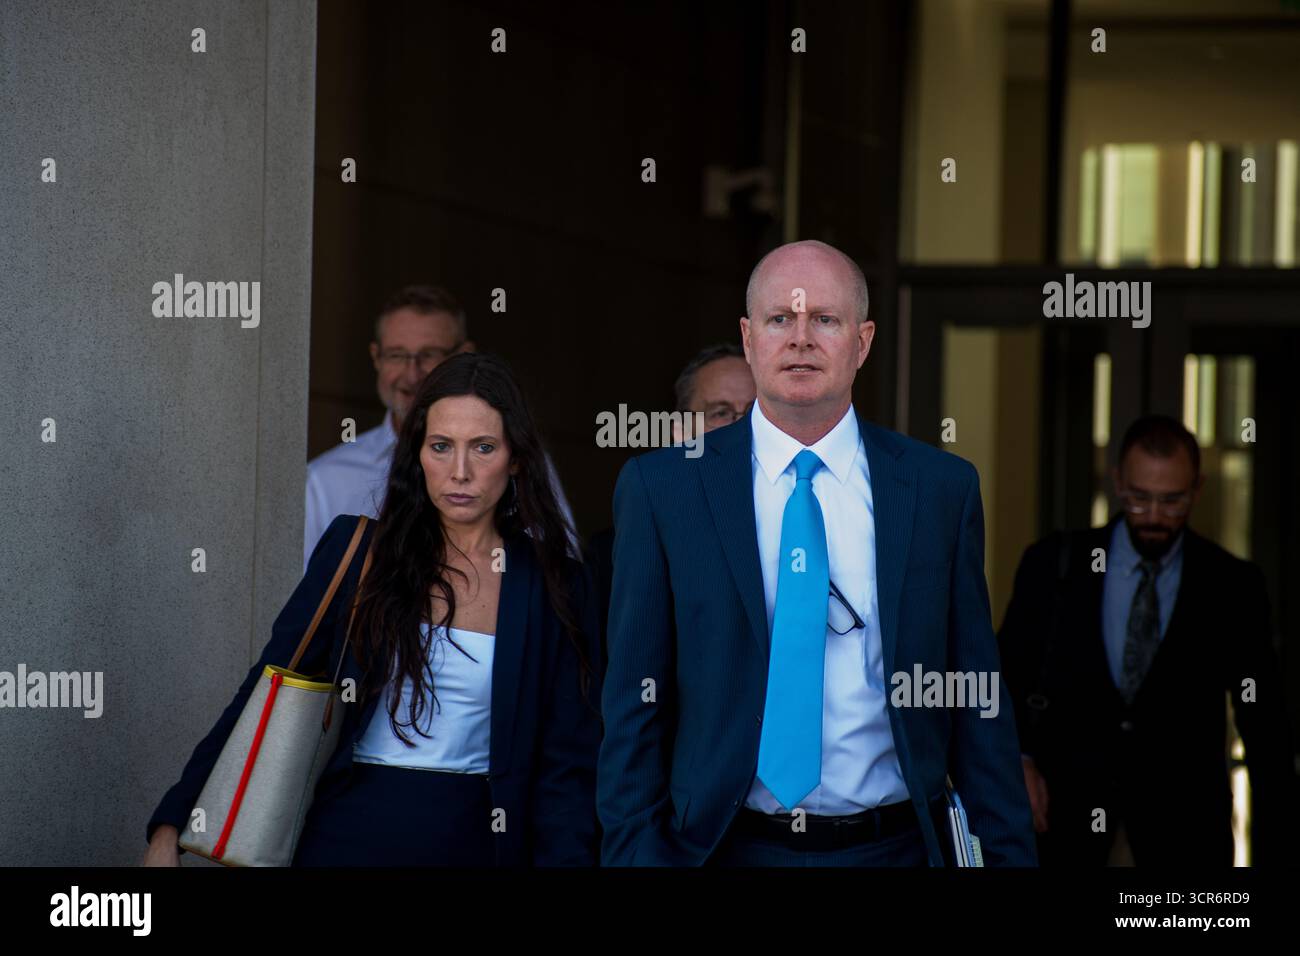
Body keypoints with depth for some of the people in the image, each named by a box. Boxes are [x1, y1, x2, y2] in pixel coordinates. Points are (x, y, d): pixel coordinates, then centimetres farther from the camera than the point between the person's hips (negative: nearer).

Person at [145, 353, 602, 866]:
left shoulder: (554, 585, -1)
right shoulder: (356, 550, -1)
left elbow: (567, 764, -2)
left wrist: (565, 857, -17)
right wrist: (171, 825, -8)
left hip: (473, 841, 0)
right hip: (349, 834, 0)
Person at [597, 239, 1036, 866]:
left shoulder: (943, 488, 1)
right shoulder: (661, 488, -2)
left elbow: (975, 701, 2)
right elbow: (636, 702, -2)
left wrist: (1009, 853, -3)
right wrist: (634, 851, -8)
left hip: (894, 846, 1)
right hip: (726, 846, -1)